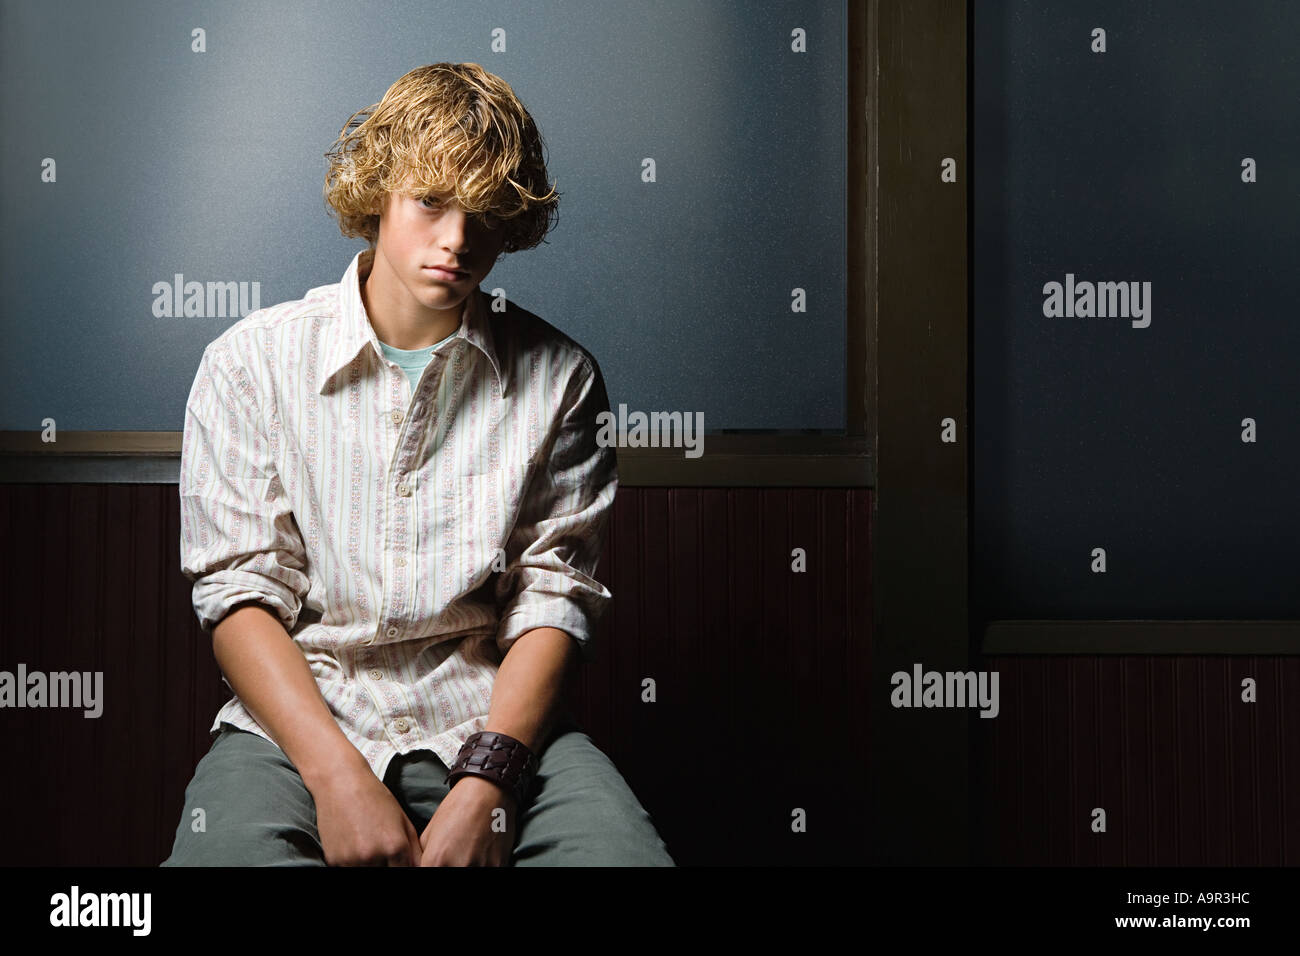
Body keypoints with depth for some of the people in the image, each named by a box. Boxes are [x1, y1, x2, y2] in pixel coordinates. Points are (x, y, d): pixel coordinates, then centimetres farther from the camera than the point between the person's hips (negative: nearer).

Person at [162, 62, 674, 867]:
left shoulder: (558, 377, 7)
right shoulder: (253, 361, 5)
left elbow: (557, 595, 1)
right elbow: (239, 590, -1)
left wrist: (486, 780, -14)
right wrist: (335, 774, -15)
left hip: (497, 721, 1)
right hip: (297, 728, 0)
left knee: (623, 849, -29)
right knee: (226, 848, -33)